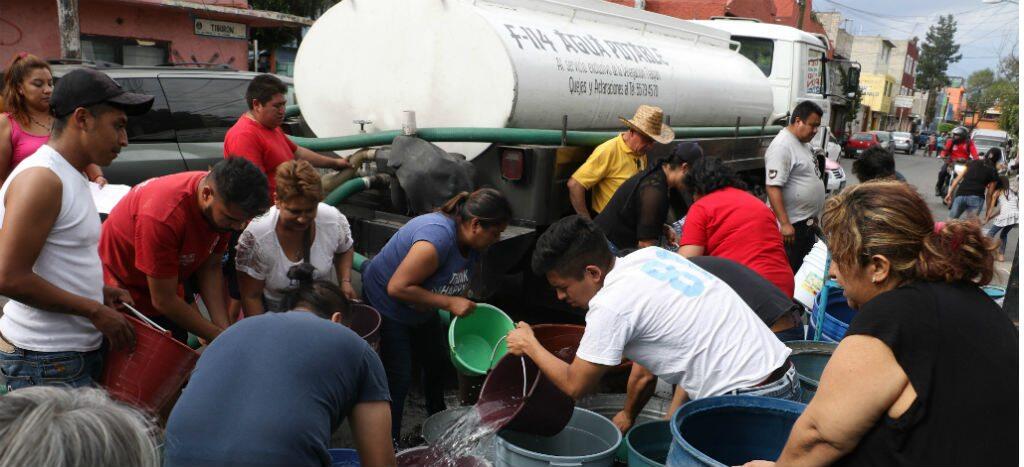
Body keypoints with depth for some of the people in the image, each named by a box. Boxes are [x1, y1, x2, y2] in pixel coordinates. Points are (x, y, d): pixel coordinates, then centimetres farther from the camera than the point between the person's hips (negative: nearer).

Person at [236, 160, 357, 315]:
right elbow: (251, 297, -16)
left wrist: (346, 282, -8)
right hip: (275, 316, -4)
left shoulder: (334, 220, -17)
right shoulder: (256, 236, -25)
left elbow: (345, 250, 7)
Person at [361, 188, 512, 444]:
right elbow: (397, 288, -37)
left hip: (421, 310, 9)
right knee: (398, 378, -7)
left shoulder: (471, 243, -10)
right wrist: (449, 303, -34)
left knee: (436, 364, 19)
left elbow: (461, 287, 4)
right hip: (385, 306, -9)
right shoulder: (437, 237, -38)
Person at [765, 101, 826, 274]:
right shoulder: (782, 146, -20)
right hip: (792, 224, -10)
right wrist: (785, 224, -30)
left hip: (807, 222, 10)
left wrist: (812, 216, 21)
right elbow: (773, 187, -26)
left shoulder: (803, 143, 11)